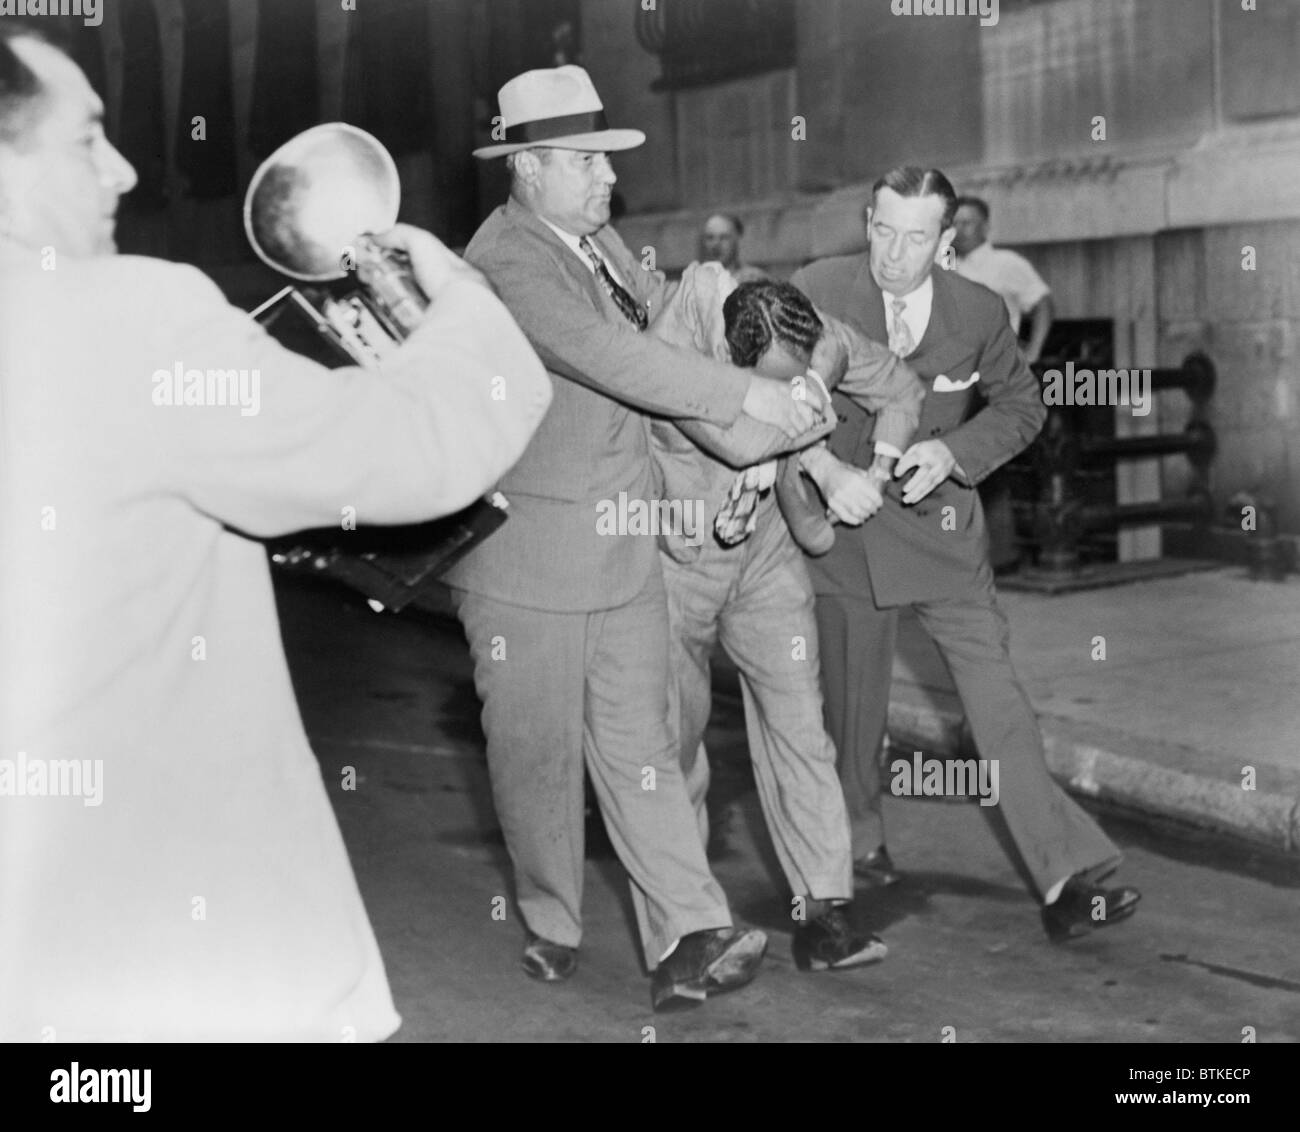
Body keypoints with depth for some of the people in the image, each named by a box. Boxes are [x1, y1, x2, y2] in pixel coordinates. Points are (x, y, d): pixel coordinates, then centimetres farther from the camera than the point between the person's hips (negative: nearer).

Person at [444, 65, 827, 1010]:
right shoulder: (504, 262, -18)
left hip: (623, 545, 7)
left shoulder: (600, 240, 11)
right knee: (538, 749, 7)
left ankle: (688, 942, -1)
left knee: (640, 743, 2)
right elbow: (609, 357, -29)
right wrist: (745, 395, -28)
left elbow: (655, 305, 29)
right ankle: (554, 927, 25)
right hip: (526, 557, -7)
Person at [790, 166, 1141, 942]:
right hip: (844, 527, 0)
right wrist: (826, 471, -23)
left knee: (997, 692, -6)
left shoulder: (978, 312, -5)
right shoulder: (816, 293, -10)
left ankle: (1067, 877, -5)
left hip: (941, 525, 0)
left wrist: (953, 451, -11)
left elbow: (1021, 404, 8)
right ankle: (861, 840, 36)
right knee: (854, 701, 11)